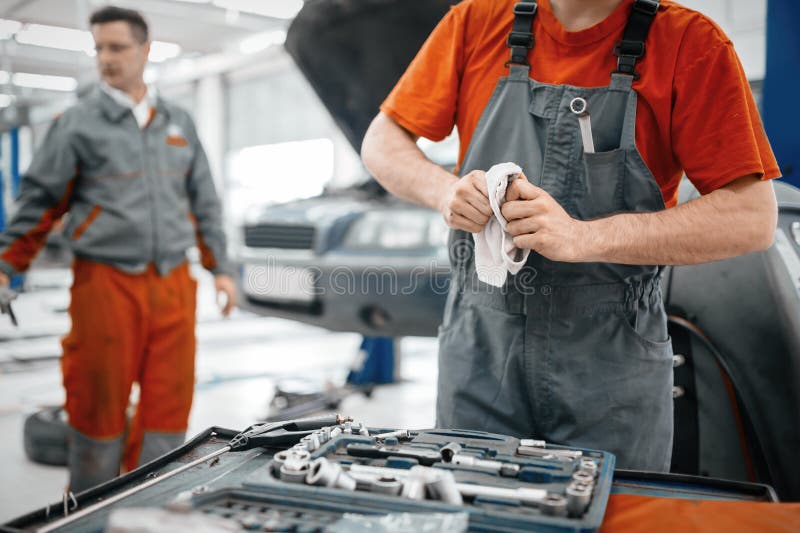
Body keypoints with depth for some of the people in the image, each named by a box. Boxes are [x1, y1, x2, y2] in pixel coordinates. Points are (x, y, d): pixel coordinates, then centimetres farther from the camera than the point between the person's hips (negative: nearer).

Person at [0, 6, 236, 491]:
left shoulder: (179, 122, 13)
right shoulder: (77, 123, 1)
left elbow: (204, 201, 15)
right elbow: (40, 201, 3)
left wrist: (221, 268, 11)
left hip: (173, 284, 4)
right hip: (105, 283, -3)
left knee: (170, 399, 5)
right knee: (99, 402, 4)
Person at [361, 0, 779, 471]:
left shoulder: (692, 44, -6)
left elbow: (753, 218, -12)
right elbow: (381, 142, 6)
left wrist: (585, 237, -23)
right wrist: (445, 190, -16)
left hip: (613, 369, -1)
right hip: (479, 352, 2)